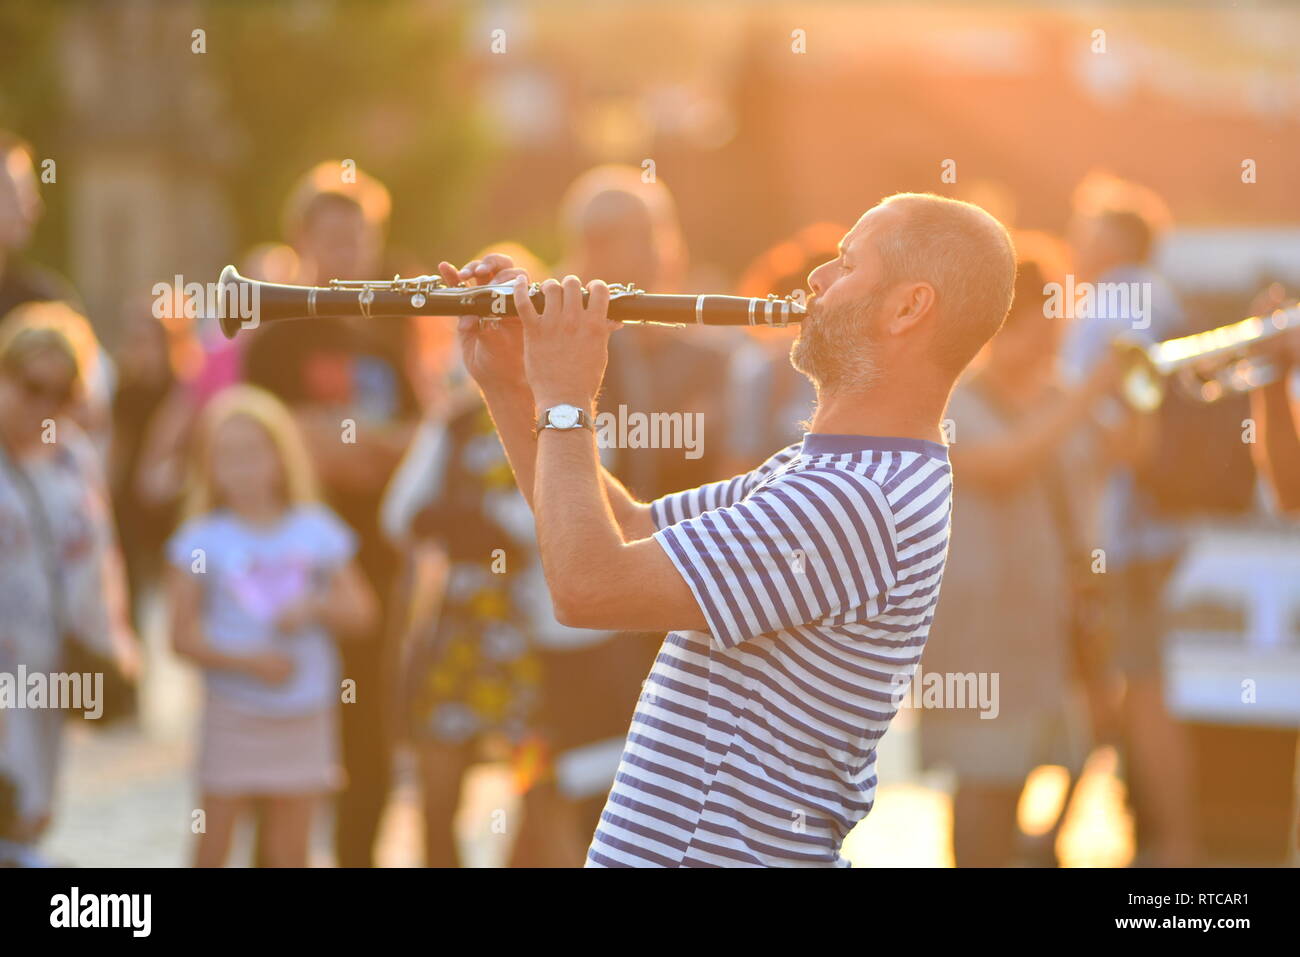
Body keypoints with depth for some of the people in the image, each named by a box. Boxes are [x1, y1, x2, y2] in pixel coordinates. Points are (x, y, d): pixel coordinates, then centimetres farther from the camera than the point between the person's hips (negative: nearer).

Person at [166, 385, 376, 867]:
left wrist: (315, 608, -15)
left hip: (304, 716, 2)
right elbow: (183, 635, -7)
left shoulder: (317, 532, 2)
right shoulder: (203, 541, -5)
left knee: (288, 852, 9)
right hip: (233, 715, -2)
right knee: (212, 849, 0)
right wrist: (248, 660, -19)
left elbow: (361, 612, 5)